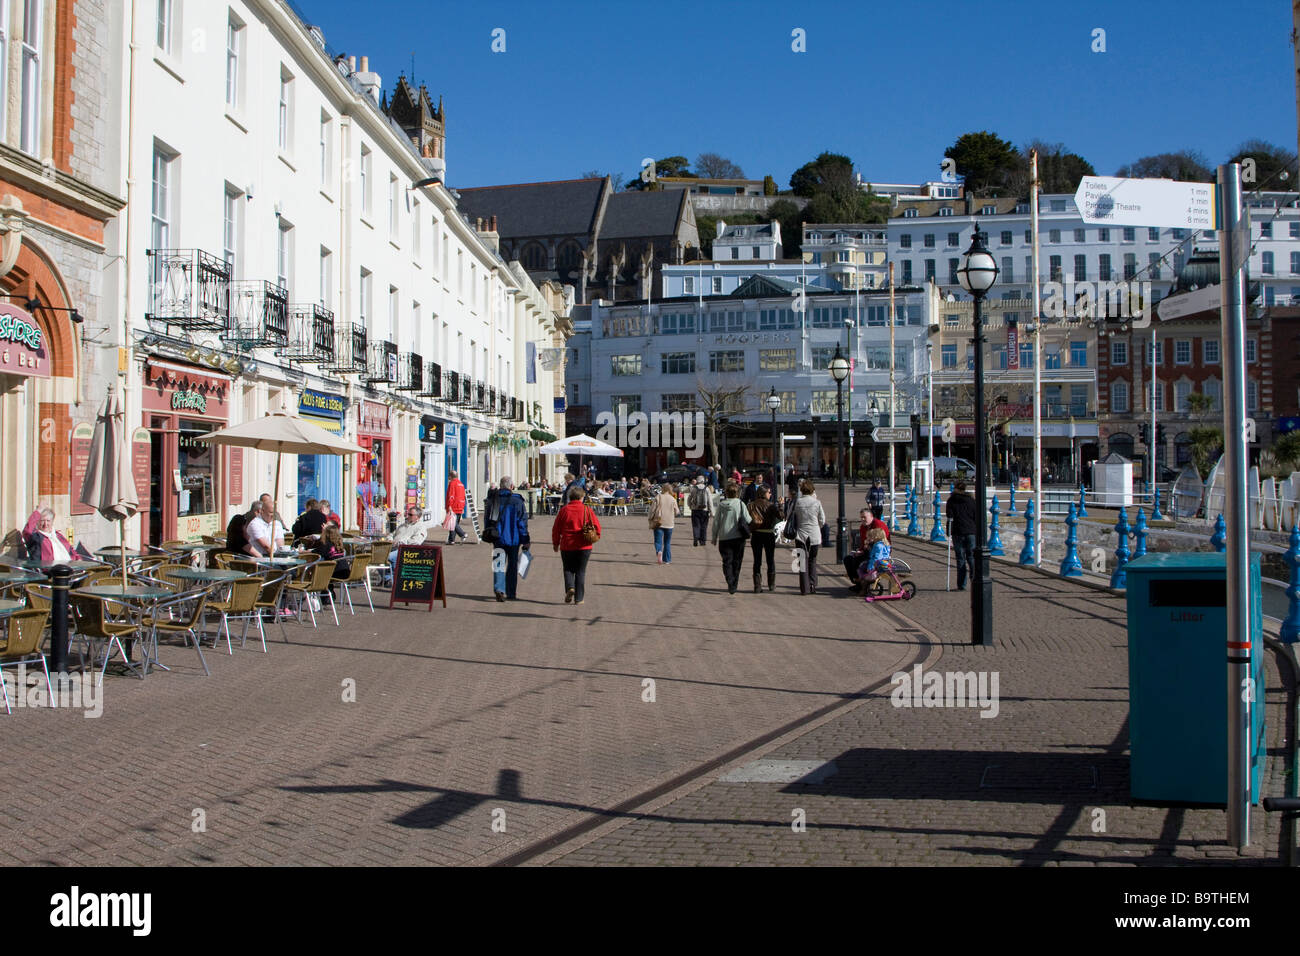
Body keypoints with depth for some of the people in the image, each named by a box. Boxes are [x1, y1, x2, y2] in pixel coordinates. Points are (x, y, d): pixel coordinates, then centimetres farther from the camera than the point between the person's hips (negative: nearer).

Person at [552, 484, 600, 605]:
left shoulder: (564, 510, -2)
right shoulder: (587, 510, -3)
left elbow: (556, 528, 3)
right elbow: (597, 526, -4)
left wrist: (555, 543, 14)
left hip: (567, 546, 0)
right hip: (584, 546, 0)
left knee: (568, 569, 15)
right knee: (581, 571, 9)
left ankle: (570, 588, -12)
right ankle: (578, 598, 6)